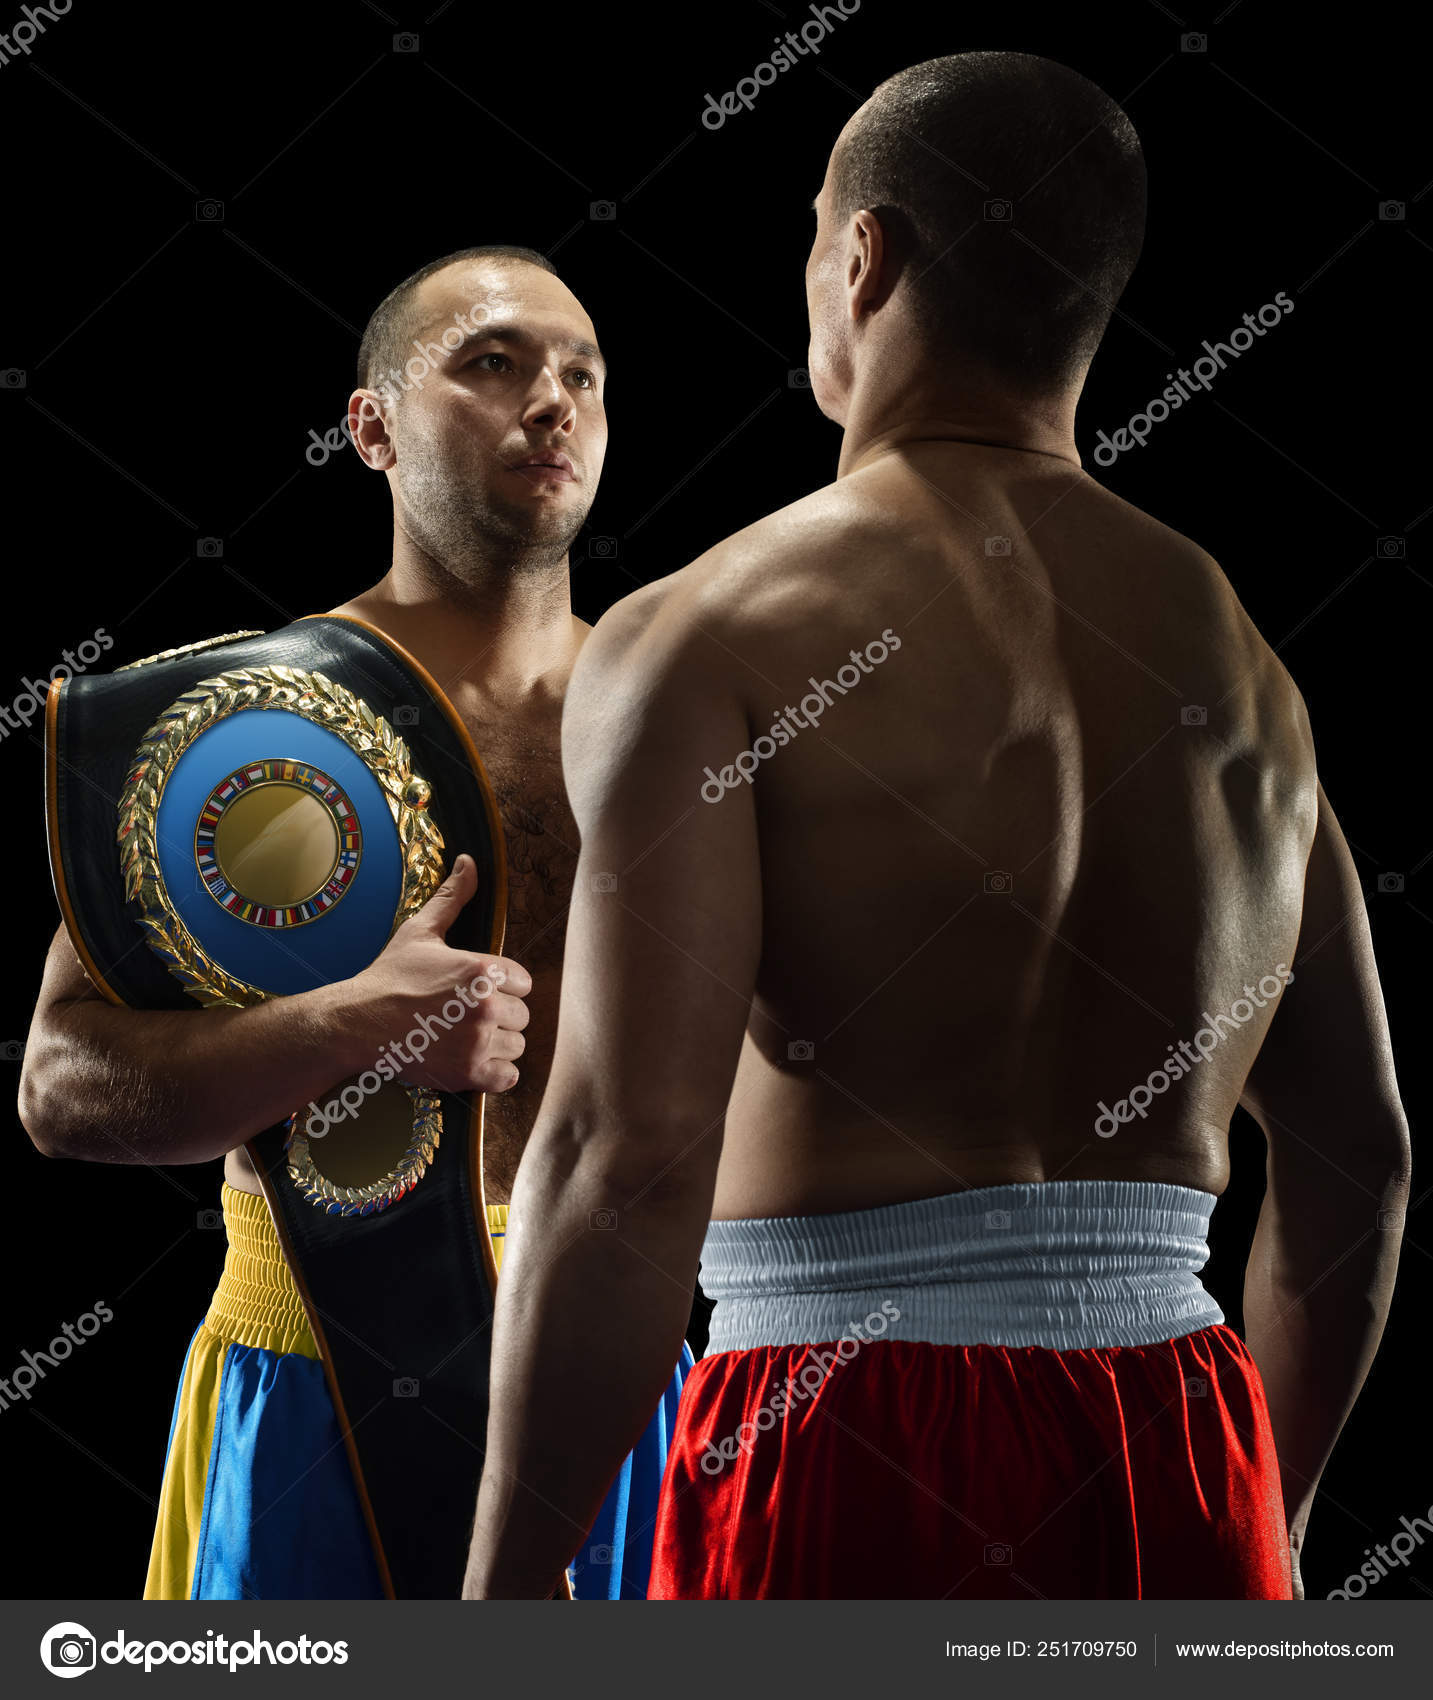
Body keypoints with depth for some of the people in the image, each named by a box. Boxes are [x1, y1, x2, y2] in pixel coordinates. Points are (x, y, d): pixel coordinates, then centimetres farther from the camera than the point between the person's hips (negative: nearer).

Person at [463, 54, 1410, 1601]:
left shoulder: (704, 638, -7)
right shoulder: (1236, 653, 11)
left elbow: (629, 1154, -17)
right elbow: (1359, 1150, 13)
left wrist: (503, 1594, -10)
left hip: (855, 1470, -5)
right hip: (1183, 1459, 6)